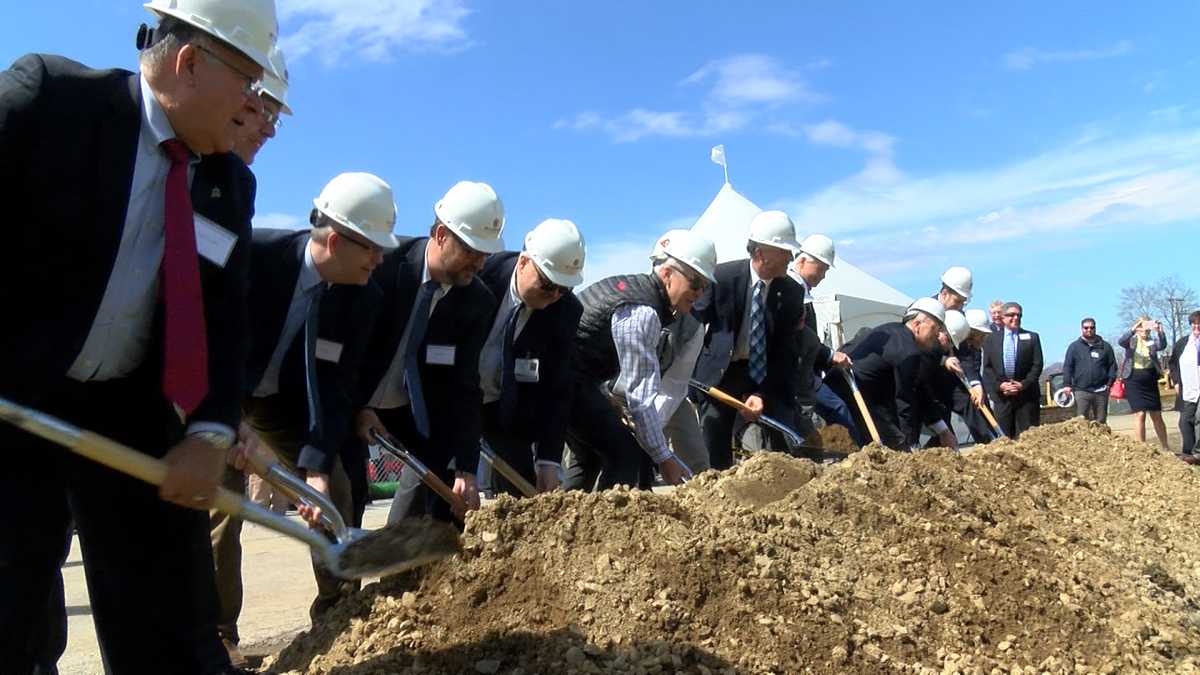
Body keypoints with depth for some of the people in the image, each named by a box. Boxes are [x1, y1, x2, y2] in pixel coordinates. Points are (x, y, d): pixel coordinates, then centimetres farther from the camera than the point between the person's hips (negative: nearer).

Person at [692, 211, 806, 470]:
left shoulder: (792, 292, -9)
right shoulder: (722, 276, -14)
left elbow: (786, 351, -9)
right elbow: (695, 319, -2)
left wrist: (763, 394, -20)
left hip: (769, 373, 1)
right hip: (721, 372, -1)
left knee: (782, 450, -2)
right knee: (714, 453, 3)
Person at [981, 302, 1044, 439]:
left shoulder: (1032, 337, 10)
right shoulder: (991, 339, 11)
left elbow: (1037, 365, 2)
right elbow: (987, 367, 5)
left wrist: (1023, 384, -10)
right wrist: (999, 385, -9)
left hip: (1026, 394, 0)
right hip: (1001, 394, 1)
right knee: (1004, 436, 1)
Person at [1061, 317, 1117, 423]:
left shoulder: (1105, 346, 13)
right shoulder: (1074, 346, 8)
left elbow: (1112, 365, 12)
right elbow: (1067, 367, 4)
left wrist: (1110, 381, -1)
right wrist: (1067, 384, -5)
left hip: (1101, 391, 2)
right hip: (1081, 390, -2)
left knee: (1101, 422, 7)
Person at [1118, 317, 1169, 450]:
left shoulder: (1152, 341, 6)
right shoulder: (1131, 341, 2)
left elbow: (1162, 345, -16)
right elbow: (1121, 341, -20)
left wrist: (1159, 332, -34)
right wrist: (1132, 330, -36)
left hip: (1150, 381, 3)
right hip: (1133, 381, -3)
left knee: (1157, 415, 9)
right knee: (1140, 414, -7)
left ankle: (1165, 448, 19)